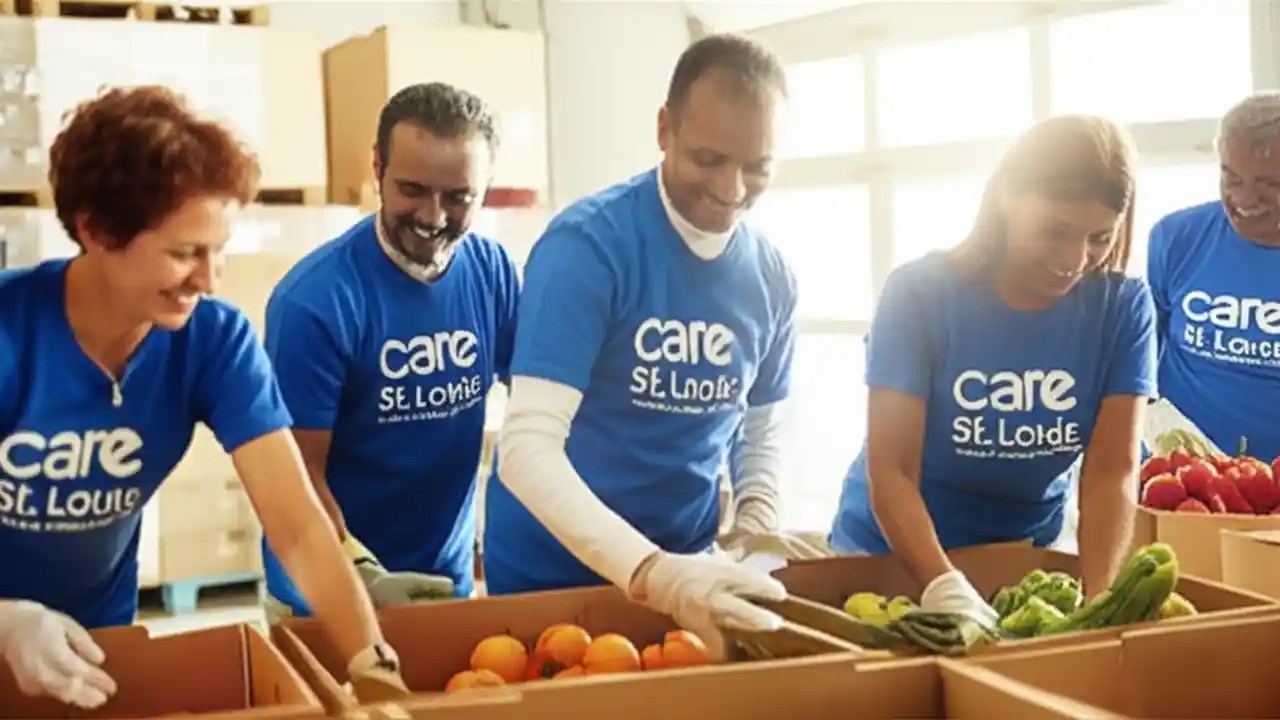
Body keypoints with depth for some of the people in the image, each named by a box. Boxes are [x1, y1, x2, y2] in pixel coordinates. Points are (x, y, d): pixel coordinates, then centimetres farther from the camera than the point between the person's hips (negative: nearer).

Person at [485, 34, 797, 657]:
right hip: (551, 571, -4)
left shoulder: (771, 276, -2)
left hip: (689, 569, 5)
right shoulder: (586, 244, -19)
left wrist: (756, 529, -7)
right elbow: (527, 448, -27)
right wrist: (651, 571, -39)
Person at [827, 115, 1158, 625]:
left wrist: (1097, 602, -30)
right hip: (893, 550, -2)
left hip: (1028, 551, 2)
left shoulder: (1123, 308, -11)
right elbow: (890, 470, -22)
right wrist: (946, 590, -35)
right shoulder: (921, 292, -18)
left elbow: (1113, 472, -17)